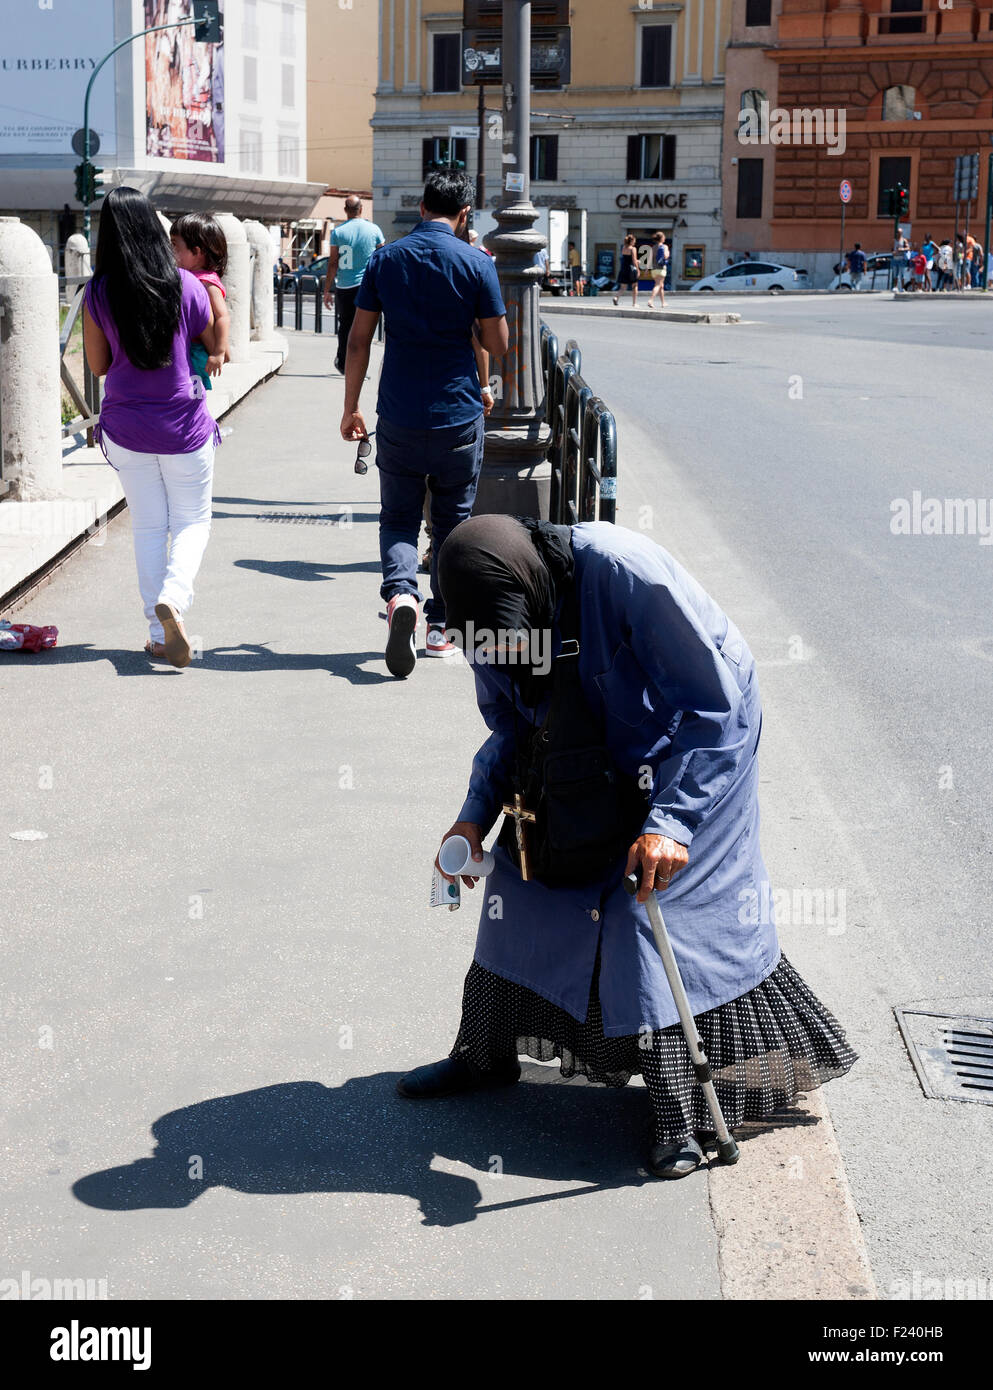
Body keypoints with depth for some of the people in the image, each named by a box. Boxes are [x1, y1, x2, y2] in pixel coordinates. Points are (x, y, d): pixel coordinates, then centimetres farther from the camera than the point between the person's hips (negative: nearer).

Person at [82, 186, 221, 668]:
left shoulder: (98, 293, -6)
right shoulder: (186, 285, -8)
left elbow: (98, 364, 2)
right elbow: (214, 349, 4)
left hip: (126, 427, 1)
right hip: (185, 427, -1)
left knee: (148, 527, 12)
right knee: (192, 521, 12)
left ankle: (161, 635, 12)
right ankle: (173, 597, -15)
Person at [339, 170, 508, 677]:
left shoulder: (384, 259, 2)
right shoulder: (477, 264, -5)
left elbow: (358, 342, 3)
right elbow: (497, 344, -3)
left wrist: (350, 408, 12)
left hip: (399, 417, 1)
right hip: (459, 415, -1)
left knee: (398, 518, 9)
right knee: (452, 522, 12)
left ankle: (400, 592, -18)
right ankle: (439, 626, 16)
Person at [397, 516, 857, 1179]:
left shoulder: (628, 572, -36)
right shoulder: (492, 613, -15)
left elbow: (716, 706, -30)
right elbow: (510, 729, 3)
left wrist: (670, 819, -36)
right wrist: (475, 813, -11)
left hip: (697, 743, -6)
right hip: (588, 762, 6)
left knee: (658, 908, -12)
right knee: (522, 876, 6)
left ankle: (681, 1110, 0)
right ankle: (486, 1055, 25)